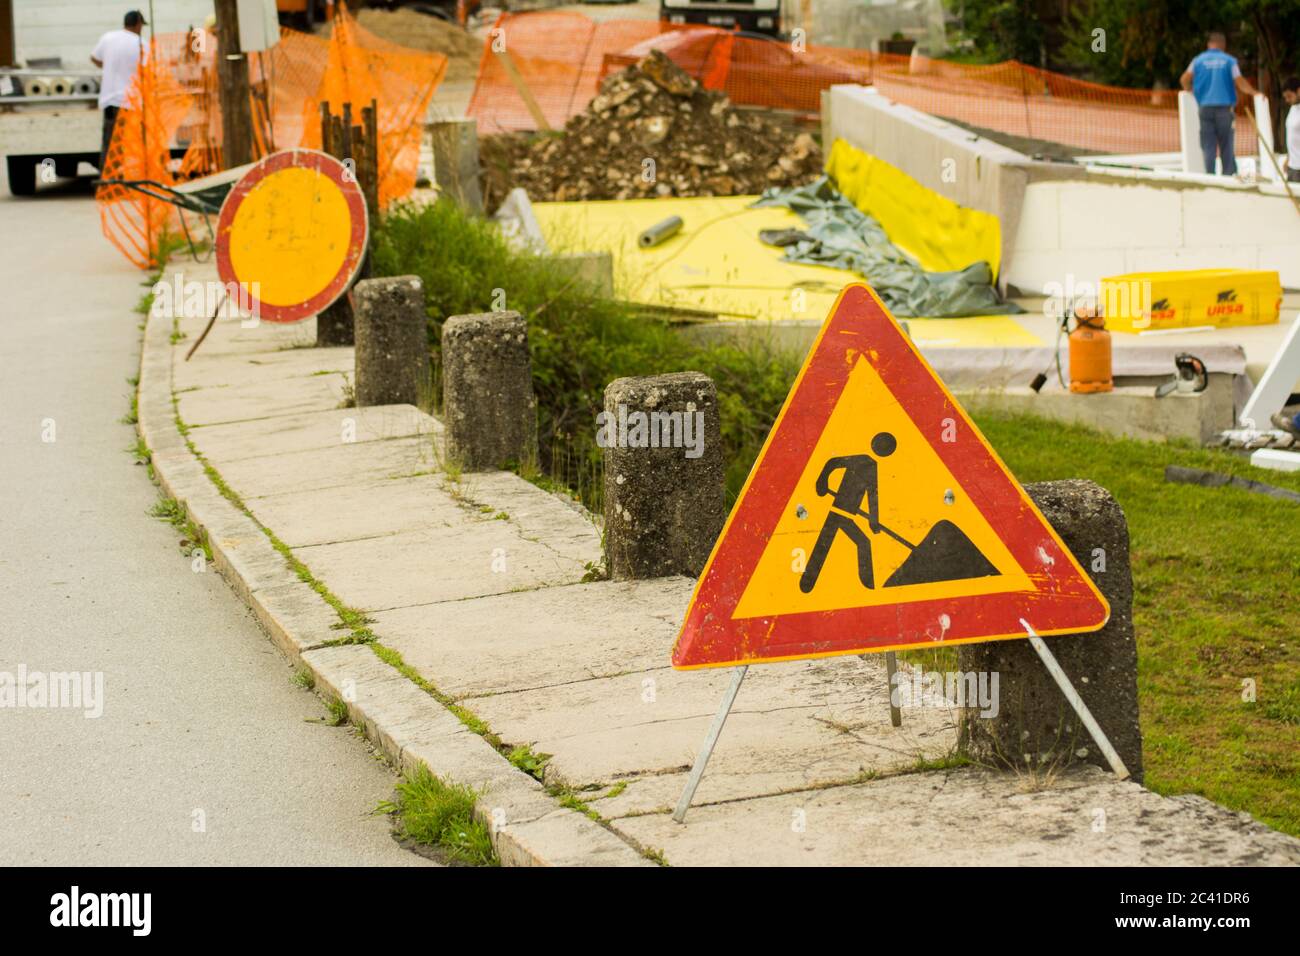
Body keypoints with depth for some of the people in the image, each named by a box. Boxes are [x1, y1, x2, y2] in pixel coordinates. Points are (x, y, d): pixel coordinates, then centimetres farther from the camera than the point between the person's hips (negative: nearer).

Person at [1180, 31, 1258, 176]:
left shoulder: (1199, 60, 6)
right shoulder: (1229, 60, 2)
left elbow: (1184, 80, 0)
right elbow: (1240, 83, -4)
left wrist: (1191, 91, 18)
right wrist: (1254, 93, 9)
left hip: (1205, 107, 1)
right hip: (1225, 107, -1)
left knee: (1208, 146, 1)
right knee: (1226, 145, 4)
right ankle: (1229, 174, -1)